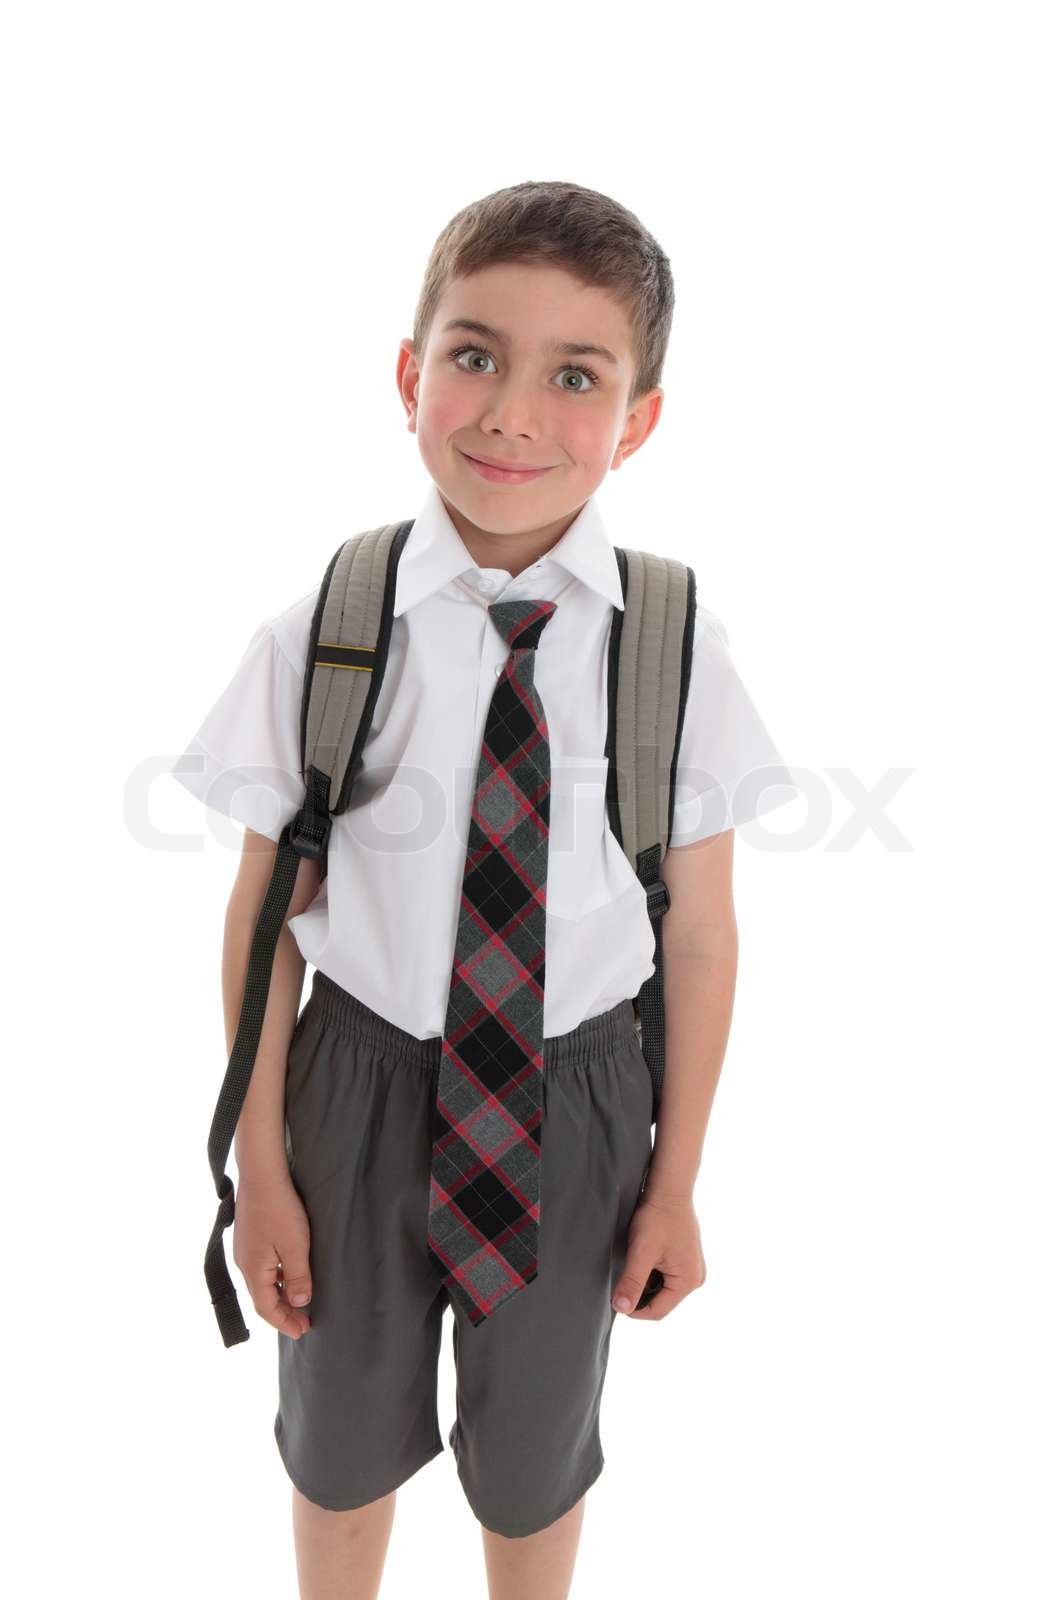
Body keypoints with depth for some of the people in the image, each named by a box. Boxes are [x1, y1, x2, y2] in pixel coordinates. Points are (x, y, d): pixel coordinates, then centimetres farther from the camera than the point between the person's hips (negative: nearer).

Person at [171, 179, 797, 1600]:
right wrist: (263, 1165, -3)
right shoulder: (323, 628, -16)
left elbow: (700, 938, -8)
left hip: (579, 1100, 0)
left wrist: (676, 1185, -1)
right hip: (364, 1078, 1)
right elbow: (263, 912, -8)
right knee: (343, 1435, 26)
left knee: (532, 1457, 25)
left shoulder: (678, 644, -16)